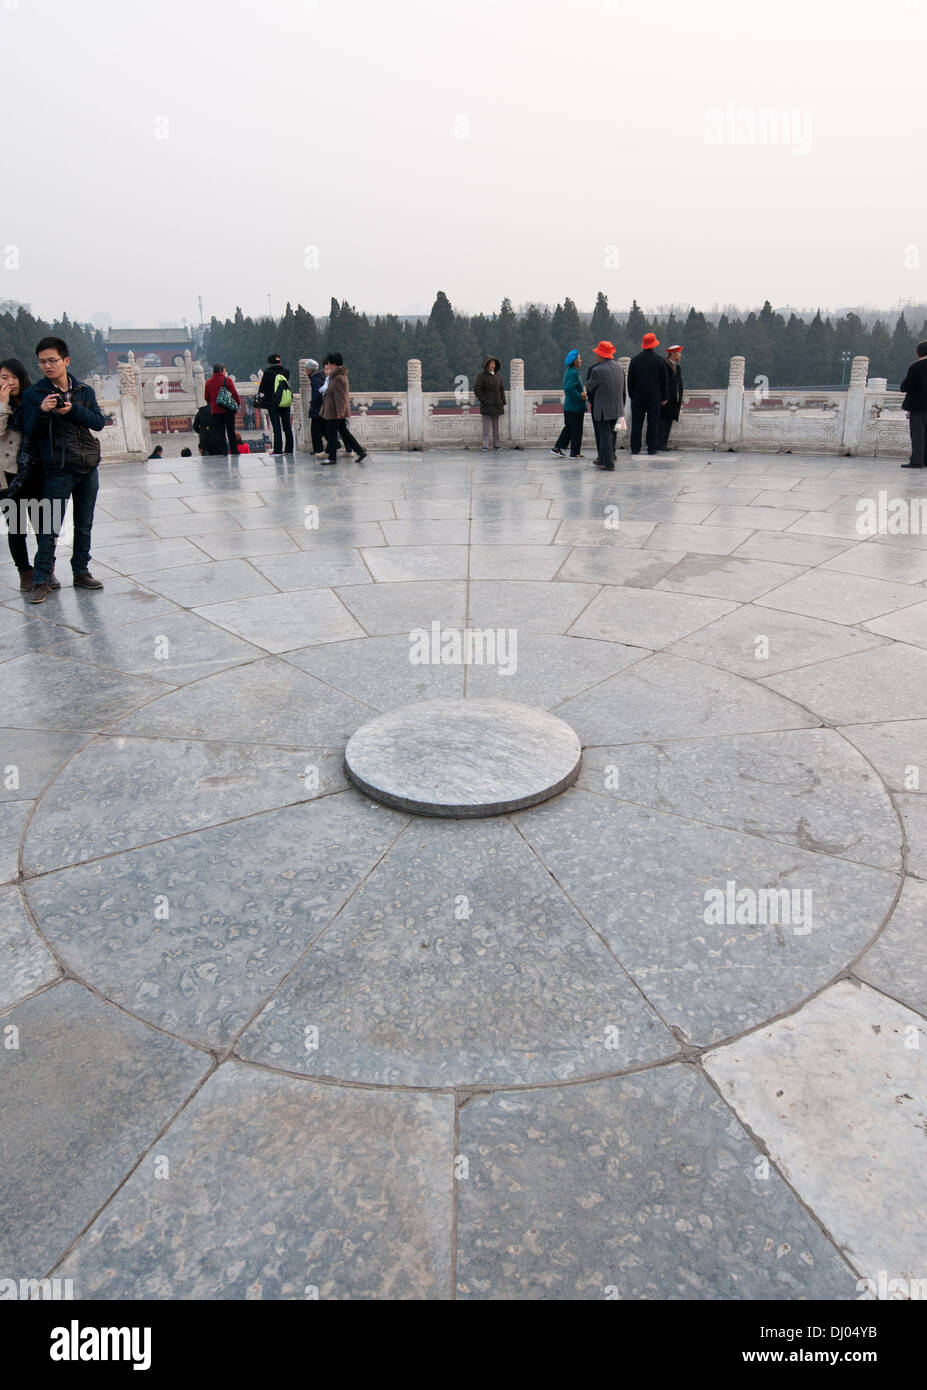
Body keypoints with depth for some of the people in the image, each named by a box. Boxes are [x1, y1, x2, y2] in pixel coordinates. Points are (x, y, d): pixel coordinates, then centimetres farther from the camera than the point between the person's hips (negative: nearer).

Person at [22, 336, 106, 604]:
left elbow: (99, 422, -3)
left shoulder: (85, 391, 7)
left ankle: (81, 572, 24)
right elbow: (30, 430, -5)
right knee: (49, 528, -5)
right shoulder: (33, 393, -1)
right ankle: (42, 580, 2)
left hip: (88, 467, 3)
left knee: (84, 525, 12)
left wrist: (73, 410, -18)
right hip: (58, 470, -3)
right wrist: (42, 411, -23)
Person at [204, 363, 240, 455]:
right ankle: (234, 452, -1)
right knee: (231, 433, 1)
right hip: (228, 410, -3)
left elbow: (207, 398, 11)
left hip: (215, 412, 3)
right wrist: (239, 403, 8)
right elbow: (235, 394, -8)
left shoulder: (208, 382, 7)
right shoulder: (227, 380, -6)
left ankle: (222, 453, 6)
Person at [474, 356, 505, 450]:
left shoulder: (497, 376, 12)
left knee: (496, 425, 8)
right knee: (486, 426, -7)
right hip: (487, 406, -5)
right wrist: (483, 400, -14)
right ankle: (485, 446, -8)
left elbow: (501, 389, 18)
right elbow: (476, 389, -11)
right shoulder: (481, 375, -5)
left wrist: (503, 402, 9)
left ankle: (497, 444, 13)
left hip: (497, 405, 5)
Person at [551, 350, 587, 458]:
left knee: (568, 428, 17)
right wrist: (580, 396, -20)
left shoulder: (569, 371, 13)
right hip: (575, 407, -10)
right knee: (576, 430, 0)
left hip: (568, 406, 10)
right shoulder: (573, 373, -18)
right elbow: (569, 388, -29)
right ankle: (575, 453, 7)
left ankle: (557, 448, 20)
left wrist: (582, 390, 9)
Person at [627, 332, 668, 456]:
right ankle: (652, 448, 3)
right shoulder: (659, 360, -3)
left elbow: (630, 380, 3)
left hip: (638, 397, 1)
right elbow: (663, 381, 2)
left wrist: (631, 395, 11)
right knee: (653, 423, 4)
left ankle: (635, 448, 4)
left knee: (637, 423, 5)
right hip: (654, 398, -1)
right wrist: (663, 398, 9)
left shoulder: (634, 360, 0)